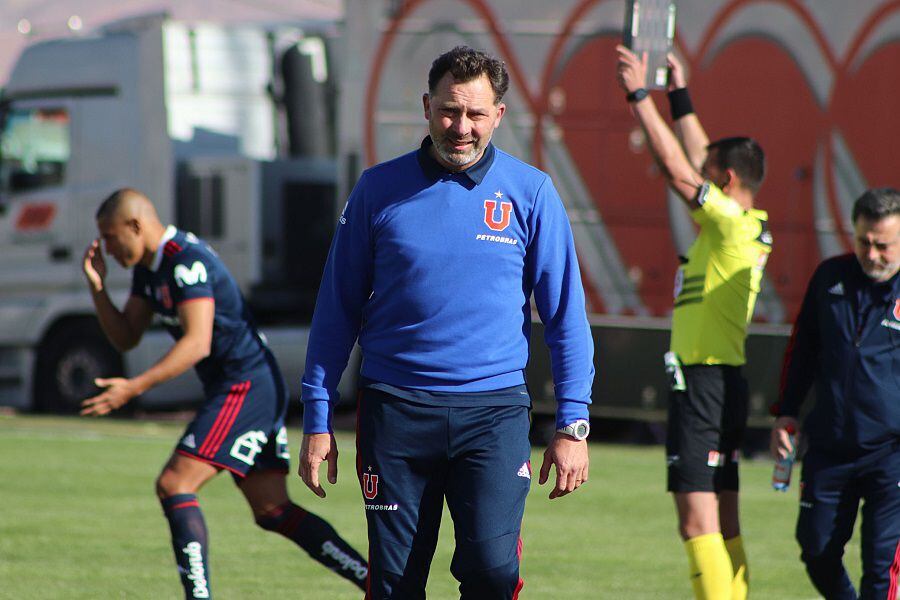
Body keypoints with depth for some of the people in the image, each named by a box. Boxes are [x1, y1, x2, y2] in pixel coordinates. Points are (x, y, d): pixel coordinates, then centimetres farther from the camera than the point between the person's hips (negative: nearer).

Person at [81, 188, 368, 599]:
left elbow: (197, 343, -26)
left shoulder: (187, 261, -18)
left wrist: (134, 387, -32)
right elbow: (125, 338, 15)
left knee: (174, 486, -15)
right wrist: (97, 286, 1)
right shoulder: (148, 269, 13)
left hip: (246, 388, -10)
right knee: (272, 511, 8)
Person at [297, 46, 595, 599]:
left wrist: (573, 424, -1)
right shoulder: (379, 190, 5)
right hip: (395, 408, 1)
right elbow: (338, 310, 10)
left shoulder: (530, 193, 3)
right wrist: (318, 419, 6)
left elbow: (566, 315, 6)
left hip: (494, 408, -1)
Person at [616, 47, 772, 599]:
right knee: (721, 521, 11)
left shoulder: (733, 223, -12)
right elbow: (695, 161, 24)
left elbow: (676, 166, -14)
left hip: (705, 382, -10)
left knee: (698, 519, -12)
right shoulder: (748, 227, 12)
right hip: (722, 382, 10)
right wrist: (680, 97, 28)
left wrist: (641, 97, -9)